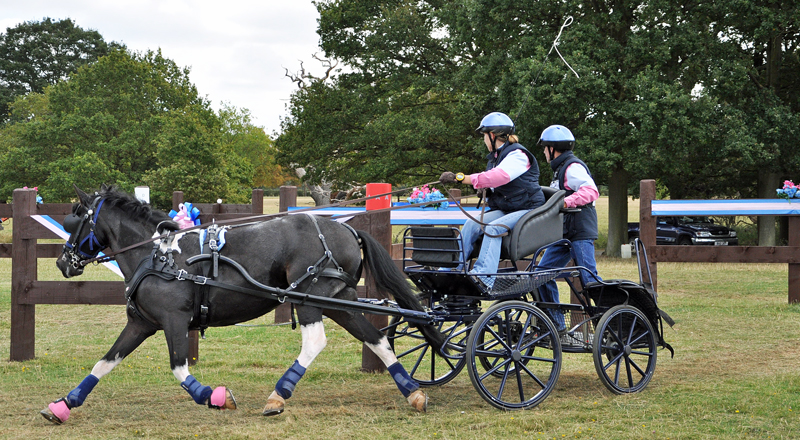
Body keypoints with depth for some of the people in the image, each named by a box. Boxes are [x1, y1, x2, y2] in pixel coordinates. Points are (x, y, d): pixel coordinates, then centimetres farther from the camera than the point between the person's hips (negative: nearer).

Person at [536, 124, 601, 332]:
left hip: (580, 232, -10)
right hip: (564, 233, 10)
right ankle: (556, 324, 9)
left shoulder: (573, 167, -11)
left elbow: (591, 191, -26)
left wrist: (567, 201, -35)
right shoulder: (560, 169, 20)